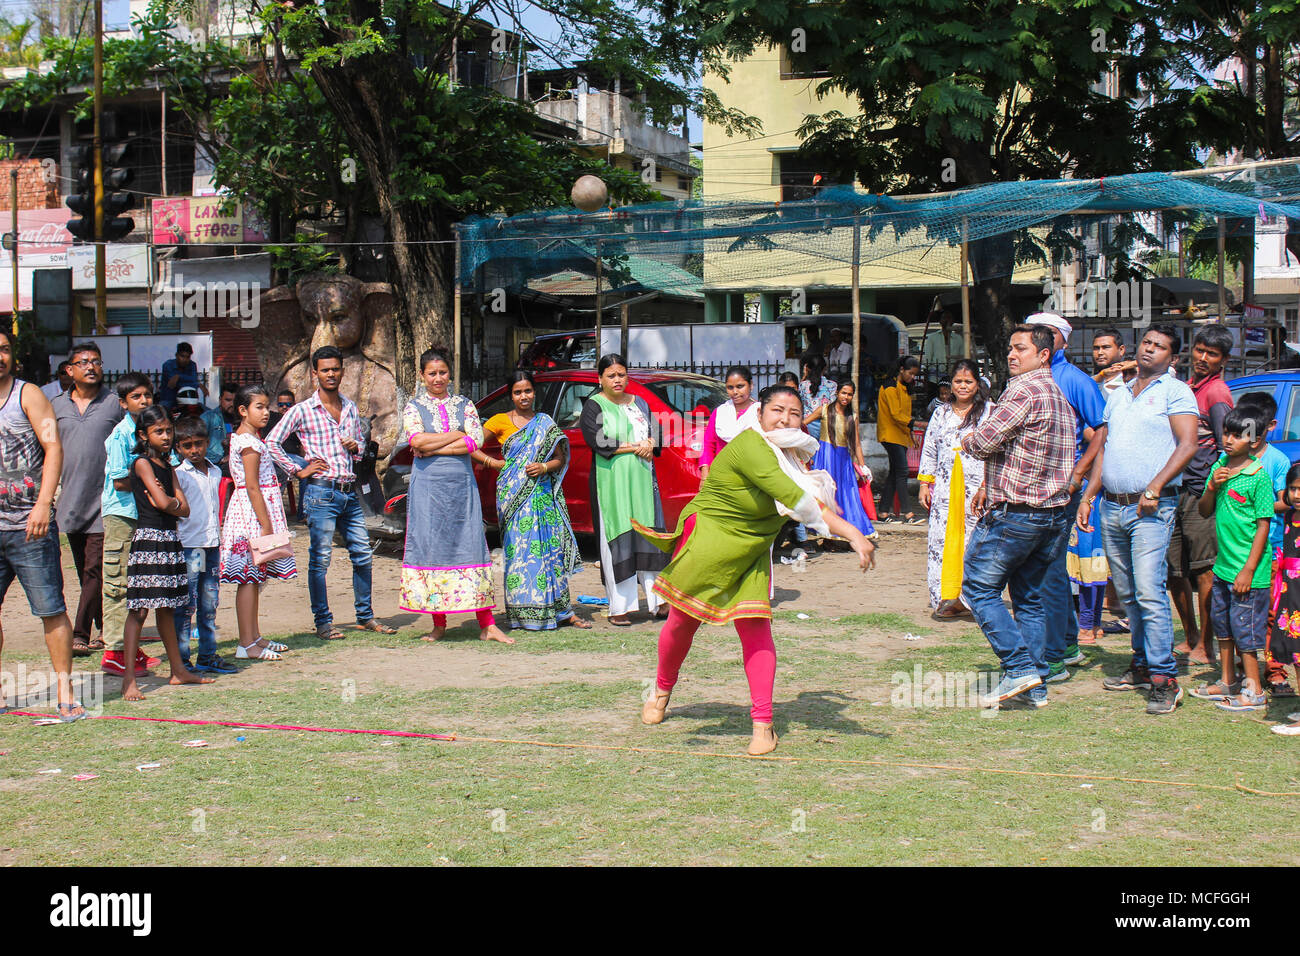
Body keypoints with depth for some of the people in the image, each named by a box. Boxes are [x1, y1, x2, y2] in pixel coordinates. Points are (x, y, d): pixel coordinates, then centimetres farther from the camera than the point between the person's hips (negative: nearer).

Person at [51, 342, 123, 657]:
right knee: (85, 571, 11)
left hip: (105, 501, -5)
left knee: (95, 570, -9)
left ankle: (80, 635, -9)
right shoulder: (57, 406, 11)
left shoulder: (116, 404, 1)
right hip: (70, 501, 5)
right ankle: (104, 631, 21)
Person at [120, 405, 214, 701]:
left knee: (166, 608, 15)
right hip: (148, 538, -8)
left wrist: (166, 501, -7)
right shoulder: (143, 463, -6)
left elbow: (184, 509, 9)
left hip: (170, 540, 8)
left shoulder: (167, 465, 16)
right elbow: (163, 503, -15)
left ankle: (178, 670, 21)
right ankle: (129, 679, -10)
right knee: (139, 609, -9)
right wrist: (174, 502, 4)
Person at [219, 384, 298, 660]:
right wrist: (266, 525, -20)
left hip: (250, 511, 10)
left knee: (254, 578, 14)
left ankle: (254, 637, 20)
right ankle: (247, 644, -6)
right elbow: (252, 486, -19)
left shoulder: (239, 438, 16)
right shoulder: (250, 442, -14)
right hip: (253, 512, -10)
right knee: (249, 577, -8)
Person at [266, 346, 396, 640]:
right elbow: (272, 442, -6)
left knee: (362, 554, 7)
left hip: (349, 491, 6)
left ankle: (365, 616, 19)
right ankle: (323, 622, 4)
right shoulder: (302, 410, -3)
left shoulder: (350, 408, 15)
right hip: (320, 491, -6)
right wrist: (298, 471, -7)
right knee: (320, 558, -3)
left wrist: (356, 447, 2)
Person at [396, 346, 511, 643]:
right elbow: (416, 440, -10)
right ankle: (439, 624, 7)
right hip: (428, 485, -1)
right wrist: (458, 435, -6)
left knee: (471, 546, -2)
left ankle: (487, 625, -3)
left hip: (462, 484, 1)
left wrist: (433, 447, -8)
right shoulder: (414, 407, 8)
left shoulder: (464, 405, 11)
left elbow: (476, 441, -3)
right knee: (432, 548, -1)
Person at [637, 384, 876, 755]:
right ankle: (662, 689, 39)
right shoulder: (750, 448, -28)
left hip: (751, 551, 6)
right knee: (683, 622, 10)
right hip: (707, 540, -6)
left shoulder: (789, 449, 0)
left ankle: (763, 724, -7)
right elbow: (793, 498, -38)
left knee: (755, 627, -9)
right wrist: (850, 533, -43)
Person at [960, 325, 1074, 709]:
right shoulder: (1059, 396, 16)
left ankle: (1020, 667, -8)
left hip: (1014, 513, -9)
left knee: (979, 588, 0)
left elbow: (983, 442, -16)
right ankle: (1037, 686, 12)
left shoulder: (1025, 390, -15)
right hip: (1053, 515, 9)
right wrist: (990, 484, 21)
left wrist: (968, 440, 7)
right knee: (1031, 597, 13)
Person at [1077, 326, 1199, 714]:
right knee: (1127, 594, 11)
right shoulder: (1118, 395, 20)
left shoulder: (1176, 392, 0)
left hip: (1151, 509, -7)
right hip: (1112, 508, 7)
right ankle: (1142, 665, 22)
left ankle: (1164, 678, -11)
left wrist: (1155, 487, -19)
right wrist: (1088, 496, 15)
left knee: (1150, 592, -14)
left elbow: (1188, 445, -10)